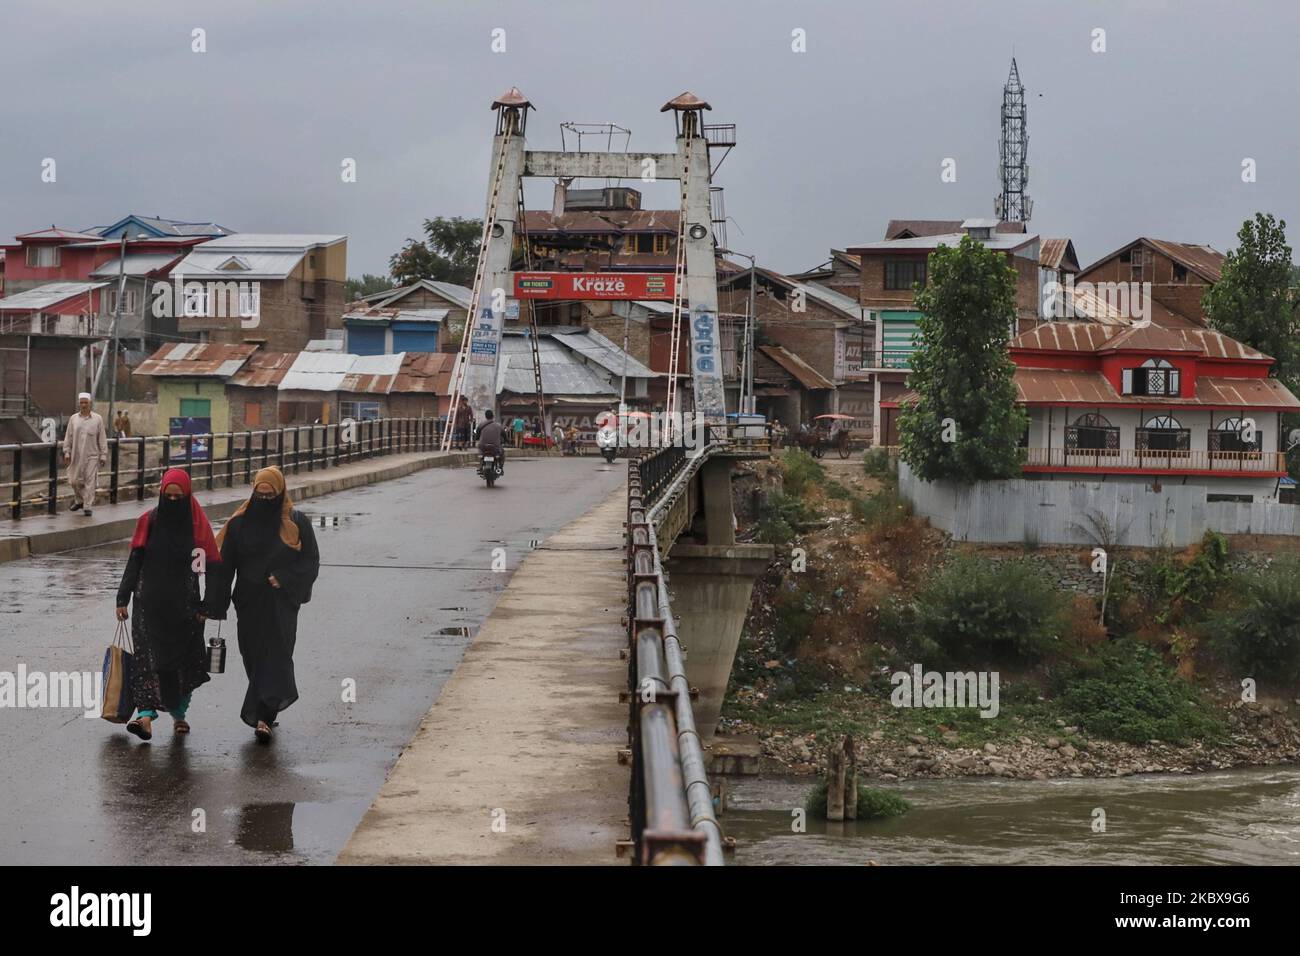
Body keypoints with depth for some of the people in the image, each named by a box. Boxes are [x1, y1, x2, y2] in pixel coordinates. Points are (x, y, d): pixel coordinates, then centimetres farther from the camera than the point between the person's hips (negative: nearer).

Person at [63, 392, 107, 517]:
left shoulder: (97, 419, 1)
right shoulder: (73, 419, 7)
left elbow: (102, 439, 1)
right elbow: (68, 437, 9)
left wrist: (103, 455, -2)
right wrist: (67, 453, 2)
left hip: (91, 456, -3)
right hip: (76, 456, 3)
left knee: (90, 482, -4)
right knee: (74, 481, 8)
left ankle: (87, 507, 3)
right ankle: (80, 501, 31)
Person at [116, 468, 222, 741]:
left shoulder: (197, 524, -1)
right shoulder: (149, 521, 2)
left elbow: (211, 566, -1)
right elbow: (134, 562, 5)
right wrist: (123, 598, 1)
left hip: (184, 606, 0)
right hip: (150, 604, 0)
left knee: (183, 661, 7)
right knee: (149, 658, -11)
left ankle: (179, 713, 24)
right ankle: (146, 715, -20)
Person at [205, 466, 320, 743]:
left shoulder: (296, 523, -1)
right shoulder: (240, 523, 1)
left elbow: (311, 562, 1)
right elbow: (224, 566, -1)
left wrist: (284, 578, -15)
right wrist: (216, 606, -5)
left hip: (282, 604, -2)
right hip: (250, 603, 2)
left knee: (276, 656, -9)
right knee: (254, 657, 8)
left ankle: (262, 716, -13)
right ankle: (265, 714, 24)